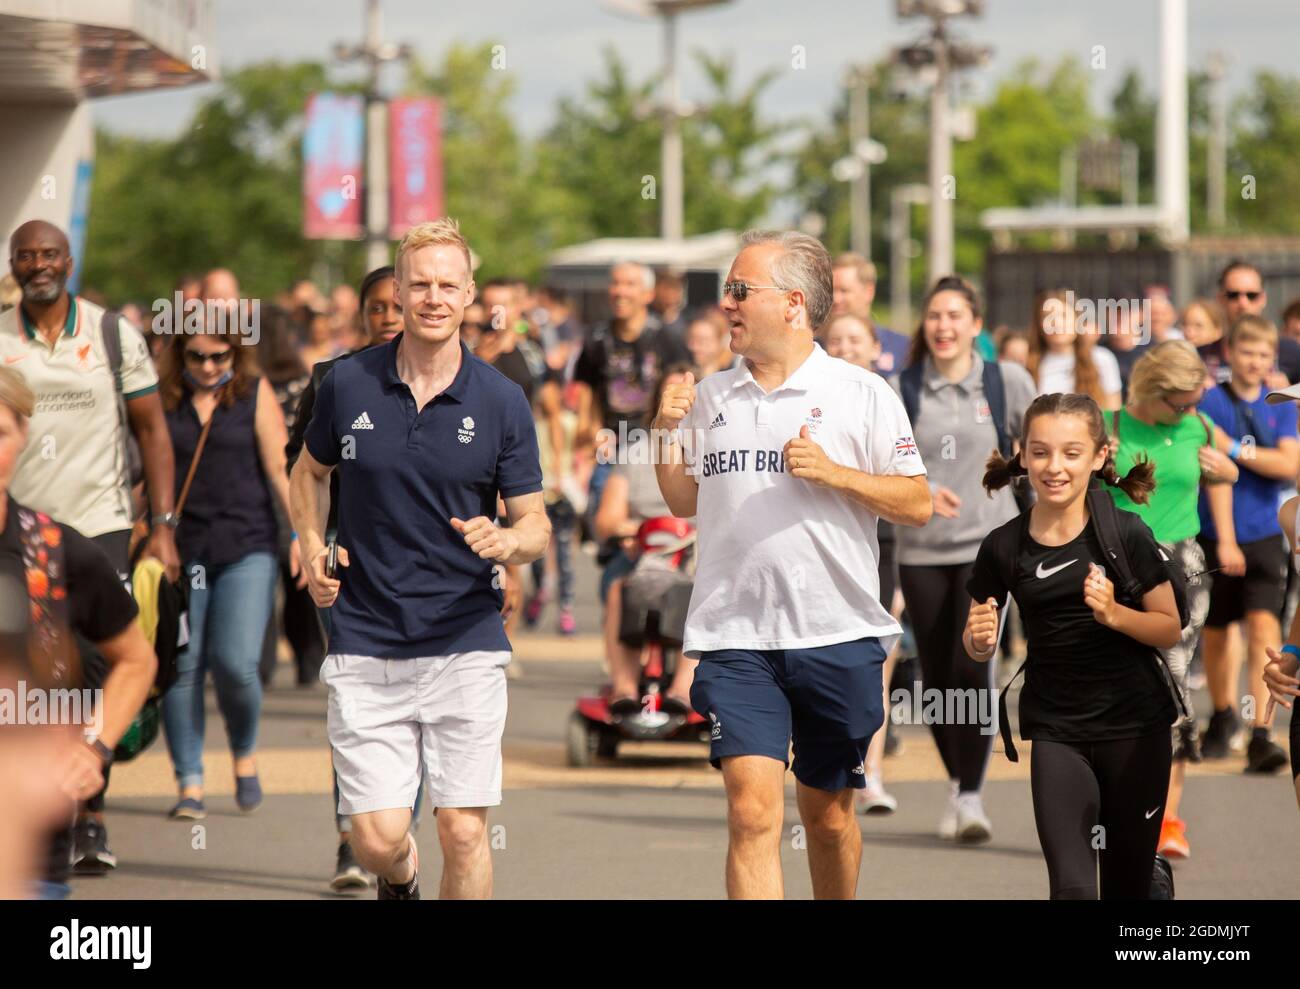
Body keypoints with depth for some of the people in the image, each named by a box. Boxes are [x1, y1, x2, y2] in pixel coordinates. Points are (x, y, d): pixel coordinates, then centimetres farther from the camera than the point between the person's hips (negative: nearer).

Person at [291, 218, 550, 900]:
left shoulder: (501, 402, -1)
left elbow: (537, 525, 3)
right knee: (377, 837, -4)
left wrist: (504, 542, -20)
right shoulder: (347, 385, 2)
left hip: (465, 646, -1)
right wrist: (313, 548, 4)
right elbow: (310, 471, 21)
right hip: (365, 648, 1)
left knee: (464, 832, -6)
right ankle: (399, 884, 32)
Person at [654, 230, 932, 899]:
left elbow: (917, 505, -1)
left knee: (828, 817, 11)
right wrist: (666, 435, 5)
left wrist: (834, 472, -14)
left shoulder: (861, 393, 0)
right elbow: (686, 504, 21)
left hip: (839, 636, -1)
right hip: (734, 637, 1)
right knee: (752, 810, -14)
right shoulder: (709, 397, 10)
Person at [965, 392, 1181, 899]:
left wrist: (1114, 614, -20)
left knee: (1128, 884, 9)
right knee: (1071, 885, -12)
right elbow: (977, 645, 9)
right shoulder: (1003, 547, -3)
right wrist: (981, 639, -14)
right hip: (1054, 729, 1)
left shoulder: (1126, 534, -9)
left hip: (1133, 725, 0)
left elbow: (1171, 629, -2)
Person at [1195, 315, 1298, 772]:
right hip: (1215, 534, -1)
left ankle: (1260, 735, -18)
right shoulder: (1210, 402, -3)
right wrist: (1224, 541, -16)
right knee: (1216, 631, 12)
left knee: (1263, 626, -14)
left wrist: (1234, 449, -14)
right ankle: (1222, 716, 36)